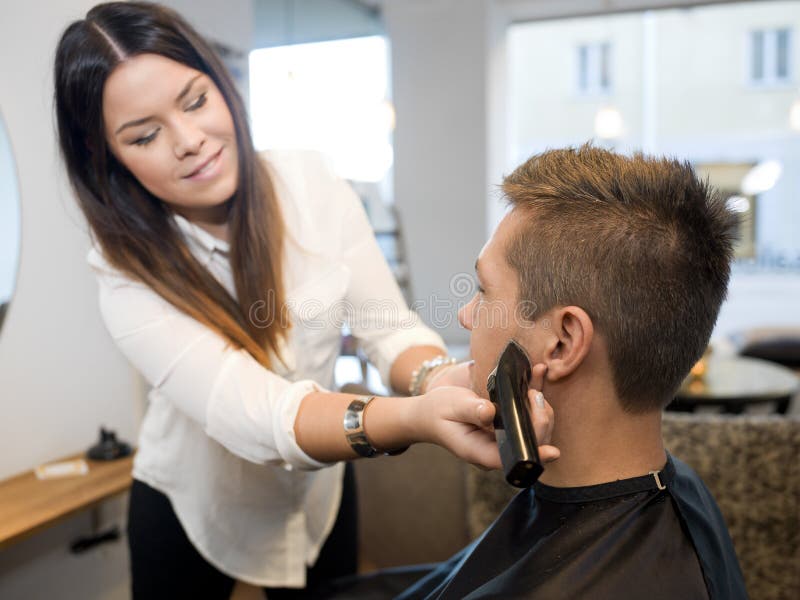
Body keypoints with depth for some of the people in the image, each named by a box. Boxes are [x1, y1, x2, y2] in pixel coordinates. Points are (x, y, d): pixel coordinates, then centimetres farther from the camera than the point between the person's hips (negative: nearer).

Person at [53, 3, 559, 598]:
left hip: (321, 489, 2)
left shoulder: (311, 185, -17)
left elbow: (391, 327, -16)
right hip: (194, 508, -2)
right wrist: (415, 419, -54)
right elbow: (249, 413, -37)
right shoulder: (127, 269, -24)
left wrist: (437, 377, -40)